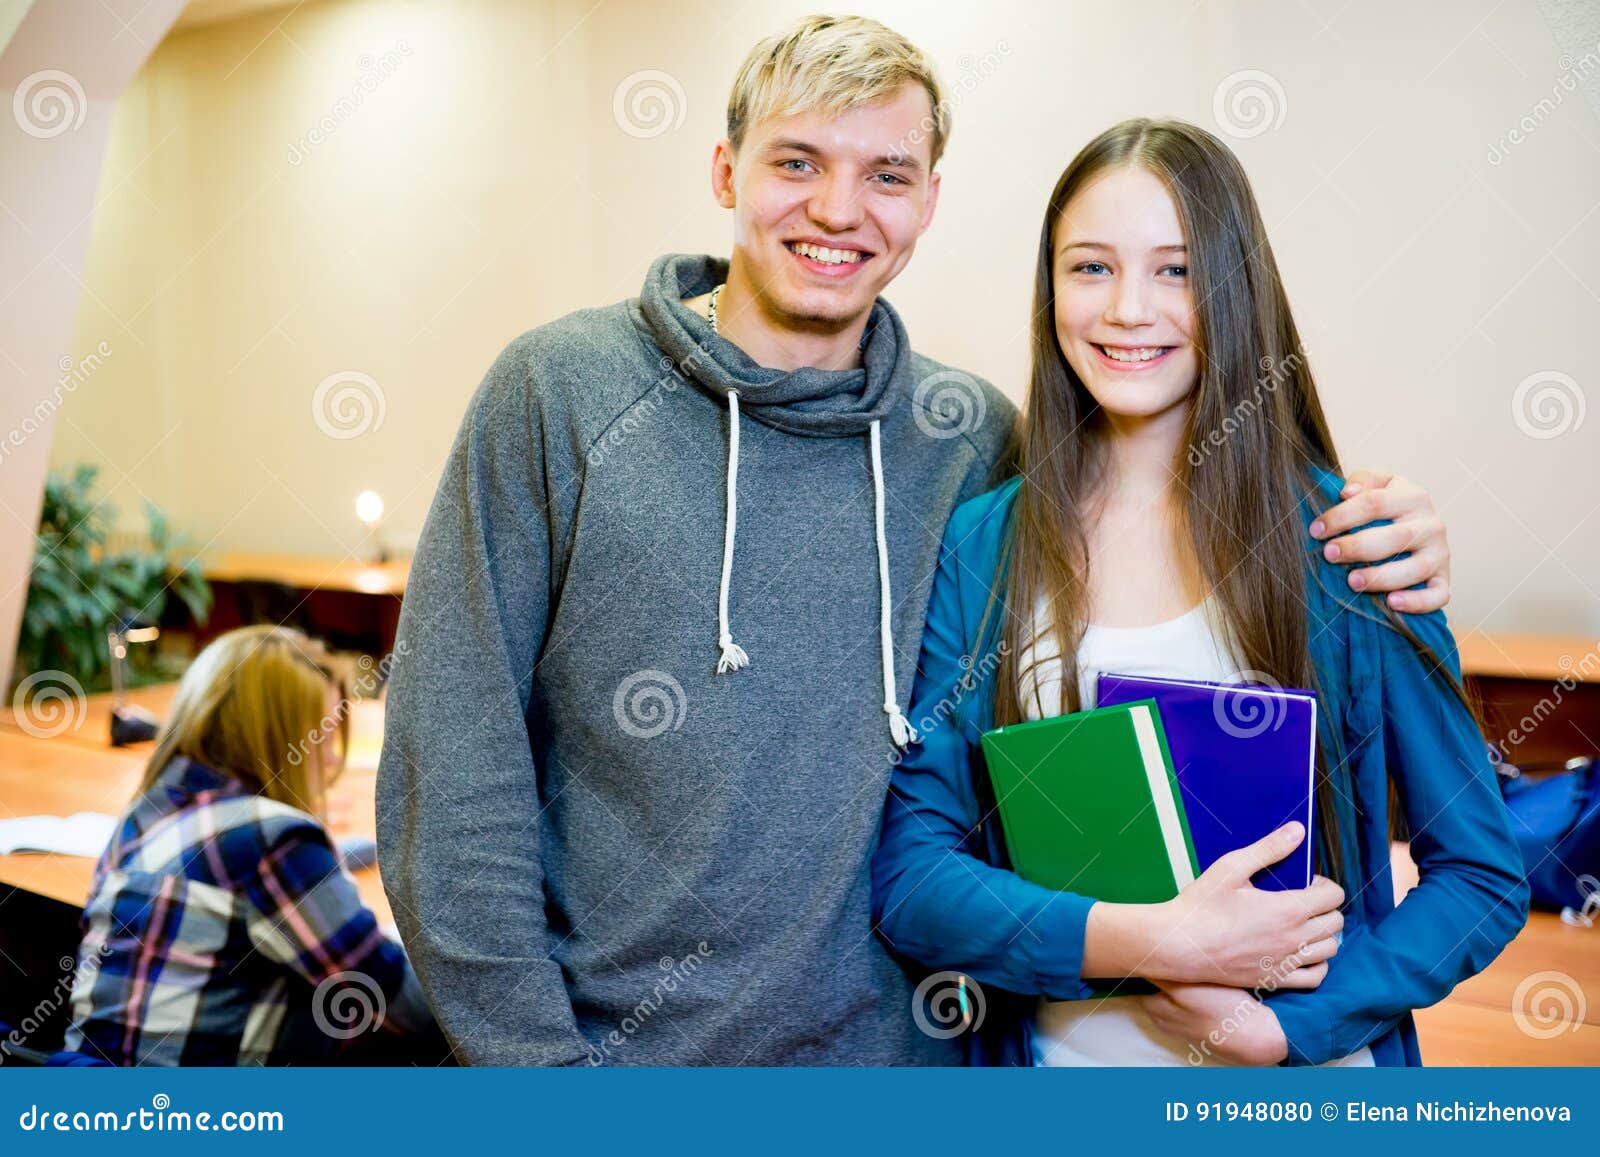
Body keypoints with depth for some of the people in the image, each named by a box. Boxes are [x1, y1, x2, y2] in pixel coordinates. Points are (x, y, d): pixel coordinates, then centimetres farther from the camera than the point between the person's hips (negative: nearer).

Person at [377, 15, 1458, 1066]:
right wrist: (531, 1052, -13)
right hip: (611, 1039, -2)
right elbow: (454, 760, -9)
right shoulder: (560, 390, -9)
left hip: (898, 1038, 3)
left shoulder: (972, 440, -2)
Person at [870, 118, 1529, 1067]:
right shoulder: (977, 550, -8)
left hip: (1307, 1066, -1)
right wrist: (1157, 940, -22)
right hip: (1061, 1052, 1)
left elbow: (1485, 877, -6)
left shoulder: (1341, 542, -10)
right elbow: (907, 874, -10)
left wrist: (1279, 1024, -18)